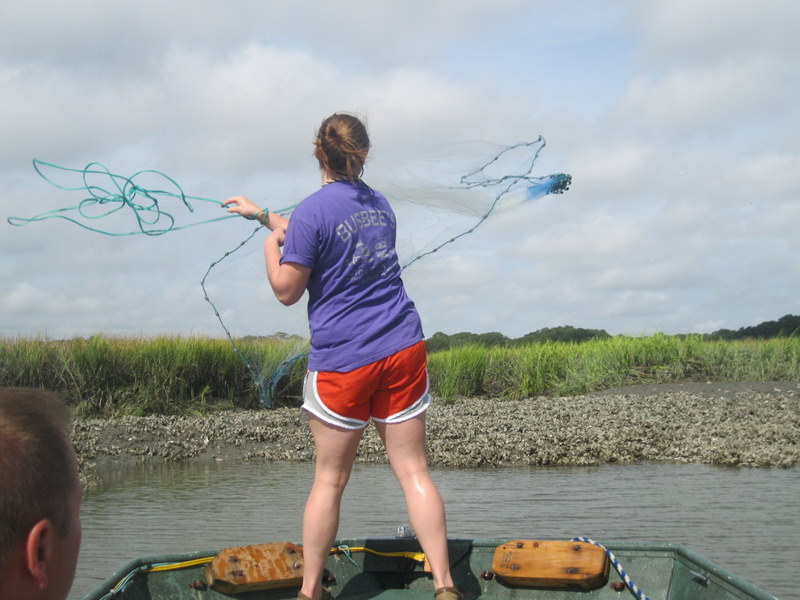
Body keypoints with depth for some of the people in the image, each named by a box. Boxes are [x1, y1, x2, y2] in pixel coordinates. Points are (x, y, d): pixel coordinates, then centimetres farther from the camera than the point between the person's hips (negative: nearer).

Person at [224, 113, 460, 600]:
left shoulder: (313, 210, -9)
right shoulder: (380, 204, 13)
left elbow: (286, 290, -7)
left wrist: (270, 244, 10)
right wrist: (263, 215, 36)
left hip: (341, 361, -5)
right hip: (403, 350, 5)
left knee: (330, 480, 6)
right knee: (414, 470, 6)